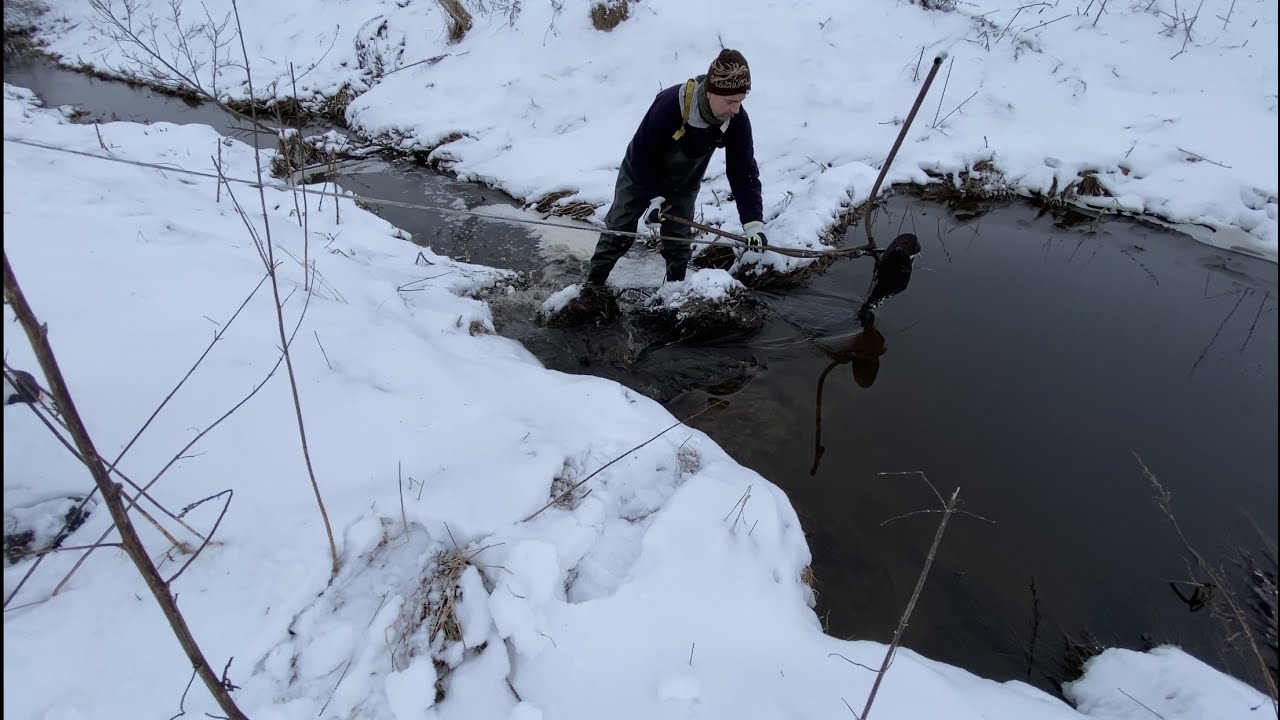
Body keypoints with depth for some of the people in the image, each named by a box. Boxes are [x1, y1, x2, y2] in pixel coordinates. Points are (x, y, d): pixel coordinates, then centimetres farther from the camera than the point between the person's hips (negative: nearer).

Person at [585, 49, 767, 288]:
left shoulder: (737, 120, -27)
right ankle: (594, 281, 27)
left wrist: (754, 223, -30)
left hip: (684, 184, 3)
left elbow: (744, 172, -22)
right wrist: (654, 197, -26)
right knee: (620, 228, 7)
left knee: (679, 241, 5)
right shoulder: (671, 103, -41)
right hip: (642, 173, -3)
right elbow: (641, 153, -28)